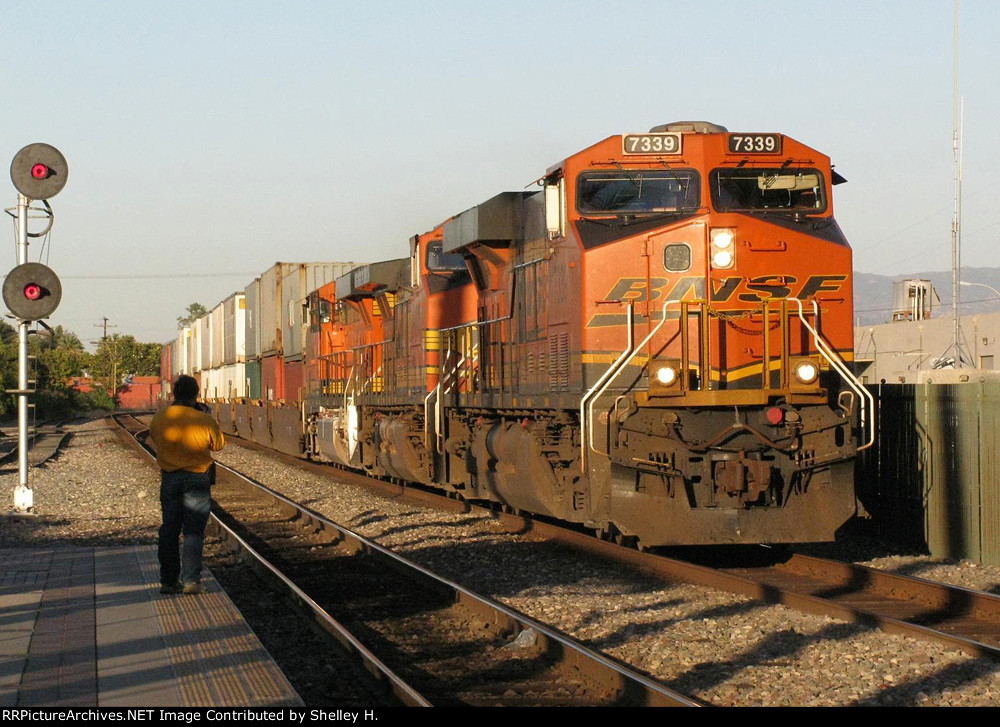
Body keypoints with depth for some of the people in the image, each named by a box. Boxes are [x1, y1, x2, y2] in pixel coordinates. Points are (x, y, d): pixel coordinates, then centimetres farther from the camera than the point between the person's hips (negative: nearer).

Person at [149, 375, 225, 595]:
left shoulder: (159, 419, -5)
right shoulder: (204, 420, -15)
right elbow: (218, 444, 0)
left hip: (169, 477, 3)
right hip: (198, 477, -3)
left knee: (169, 529, 12)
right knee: (194, 531, 3)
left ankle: (168, 581, 14)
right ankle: (190, 580, -4)